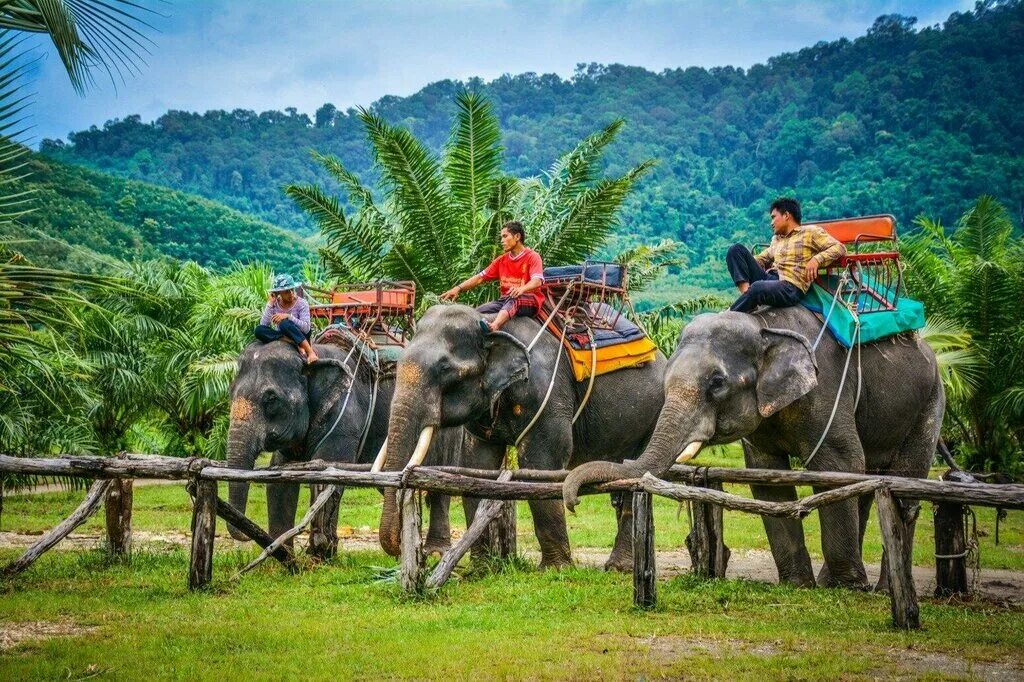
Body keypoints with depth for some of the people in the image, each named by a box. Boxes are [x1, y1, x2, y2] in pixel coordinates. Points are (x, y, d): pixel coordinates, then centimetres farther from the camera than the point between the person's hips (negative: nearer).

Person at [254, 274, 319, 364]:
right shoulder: (274, 304, -3)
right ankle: (296, 345, -31)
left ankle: (311, 352, -39)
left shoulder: (301, 303, -11)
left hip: (301, 336, -3)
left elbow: (306, 328, -22)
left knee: (284, 323, -35)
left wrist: (288, 316, -31)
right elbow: (263, 325, -14)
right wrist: (270, 305, -19)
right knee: (259, 330, -25)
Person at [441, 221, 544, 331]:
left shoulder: (532, 257, -1)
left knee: (513, 299, -41)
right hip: (505, 300, 7)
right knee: (479, 312, -19)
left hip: (529, 301, -7)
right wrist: (458, 288, -4)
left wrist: (522, 289, -42)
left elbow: (537, 281, -19)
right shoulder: (501, 260, 18)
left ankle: (494, 326, -66)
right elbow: (480, 277, 12)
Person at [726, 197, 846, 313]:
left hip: (791, 288, -7)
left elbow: (839, 248, 1)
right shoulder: (776, 239, 29)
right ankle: (746, 293, -25)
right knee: (737, 249, -7)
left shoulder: (810, 232, 9)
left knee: (757, 288, -41)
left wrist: (816, 260, -16)